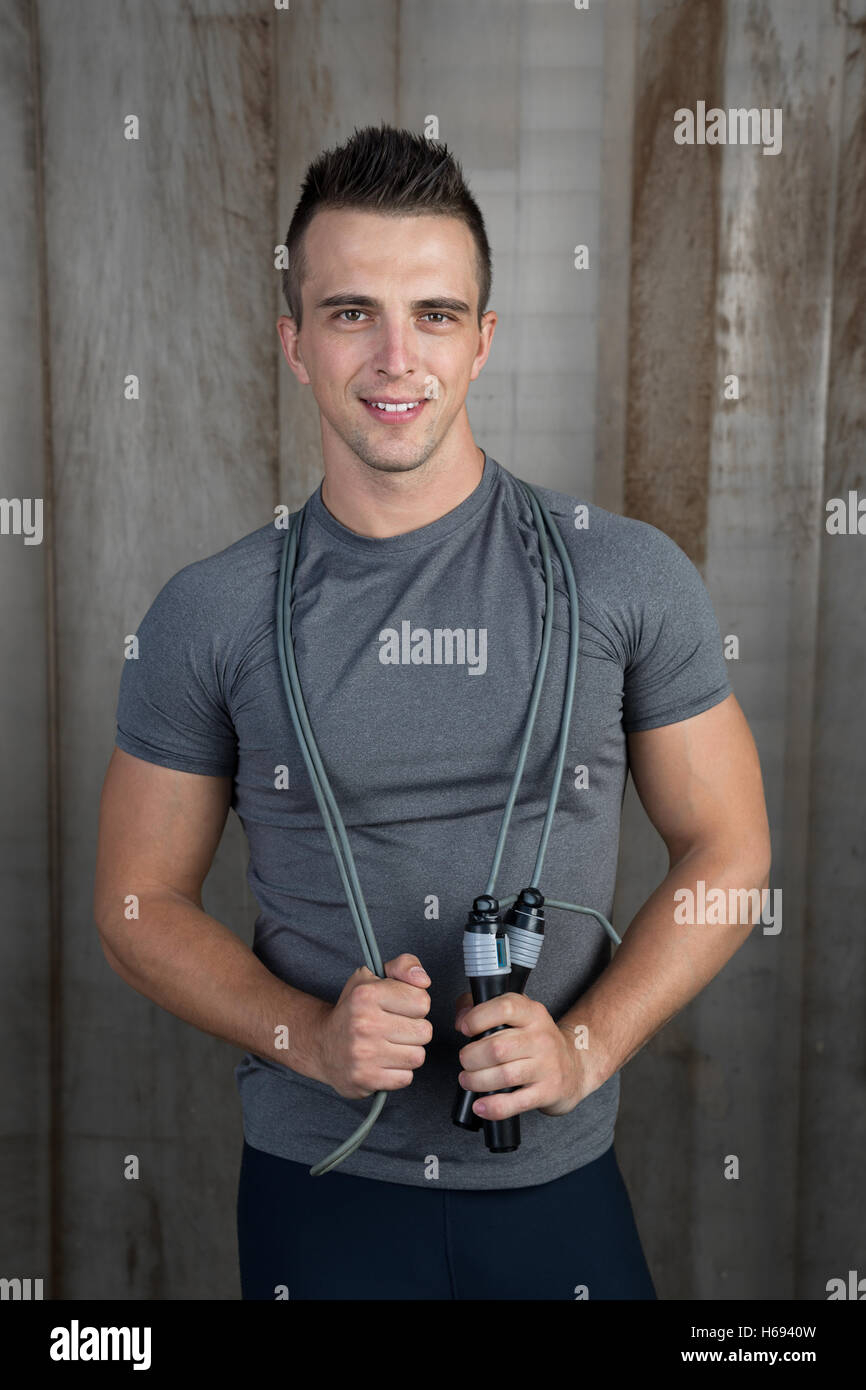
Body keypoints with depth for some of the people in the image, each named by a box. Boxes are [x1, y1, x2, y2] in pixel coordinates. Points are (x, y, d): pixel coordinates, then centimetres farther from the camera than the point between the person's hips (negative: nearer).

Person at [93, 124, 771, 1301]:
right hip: (315, 1176, 0)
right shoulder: (210, 615, -5)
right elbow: (141, 904, 1)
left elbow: (727, 853, 0)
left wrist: (585, 1043, -12)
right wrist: (309, 1037, -13)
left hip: (559, 1175, 1)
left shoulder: (630, 577, -6)